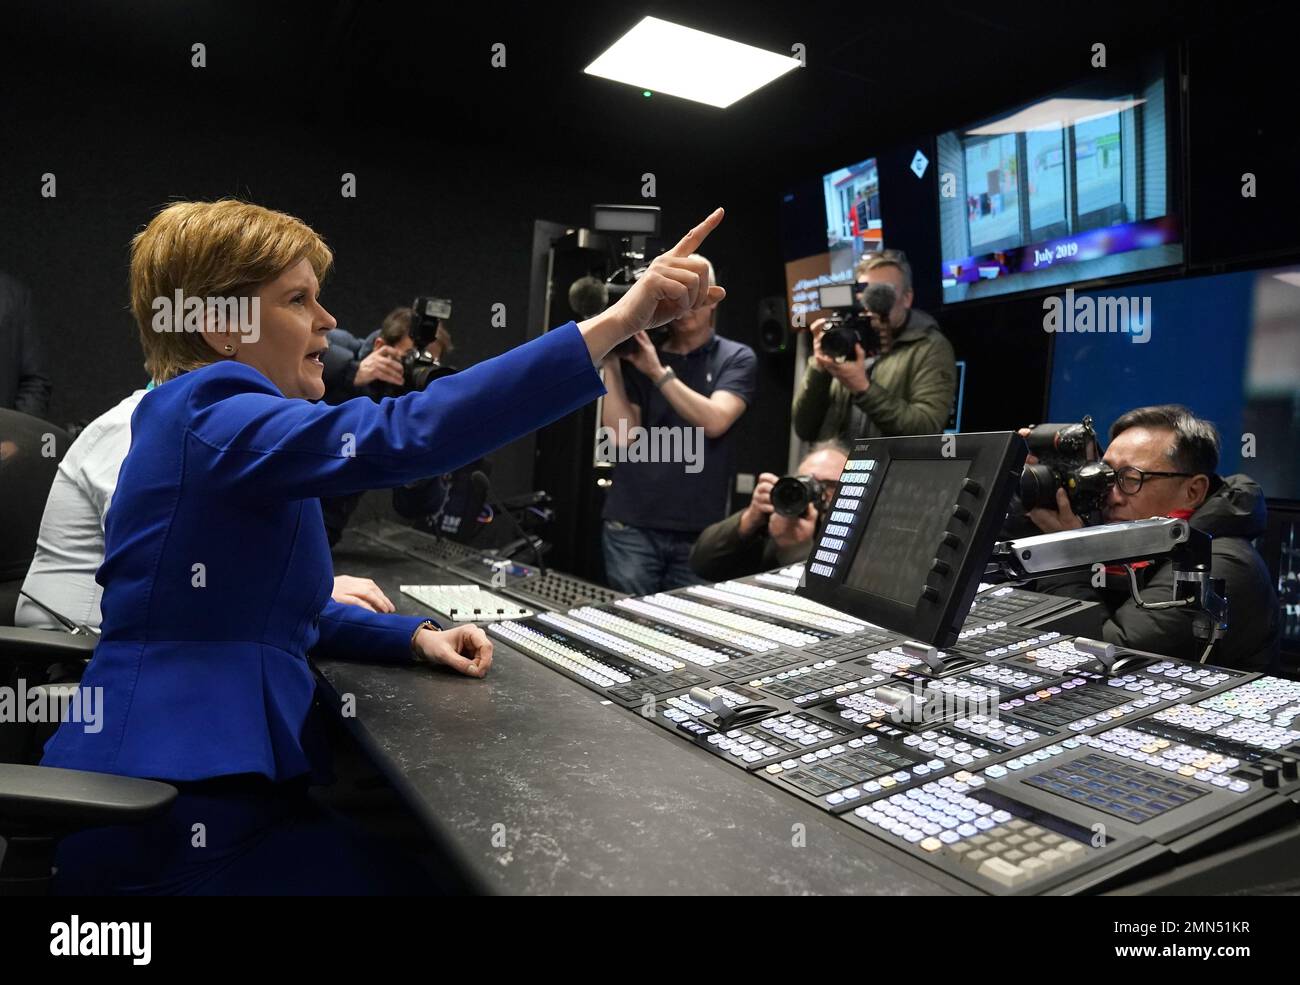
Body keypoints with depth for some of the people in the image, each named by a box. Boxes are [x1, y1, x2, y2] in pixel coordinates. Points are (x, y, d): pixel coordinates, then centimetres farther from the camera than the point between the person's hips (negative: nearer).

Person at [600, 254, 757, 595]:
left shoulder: (737, 358, 4)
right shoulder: (636, 355, 6)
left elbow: (714, 421, -13)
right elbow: (621, 435, -3)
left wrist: (659, 372, -17)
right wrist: (611, 364, -8)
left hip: (700, 528, 0)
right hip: (632, 523, 1)